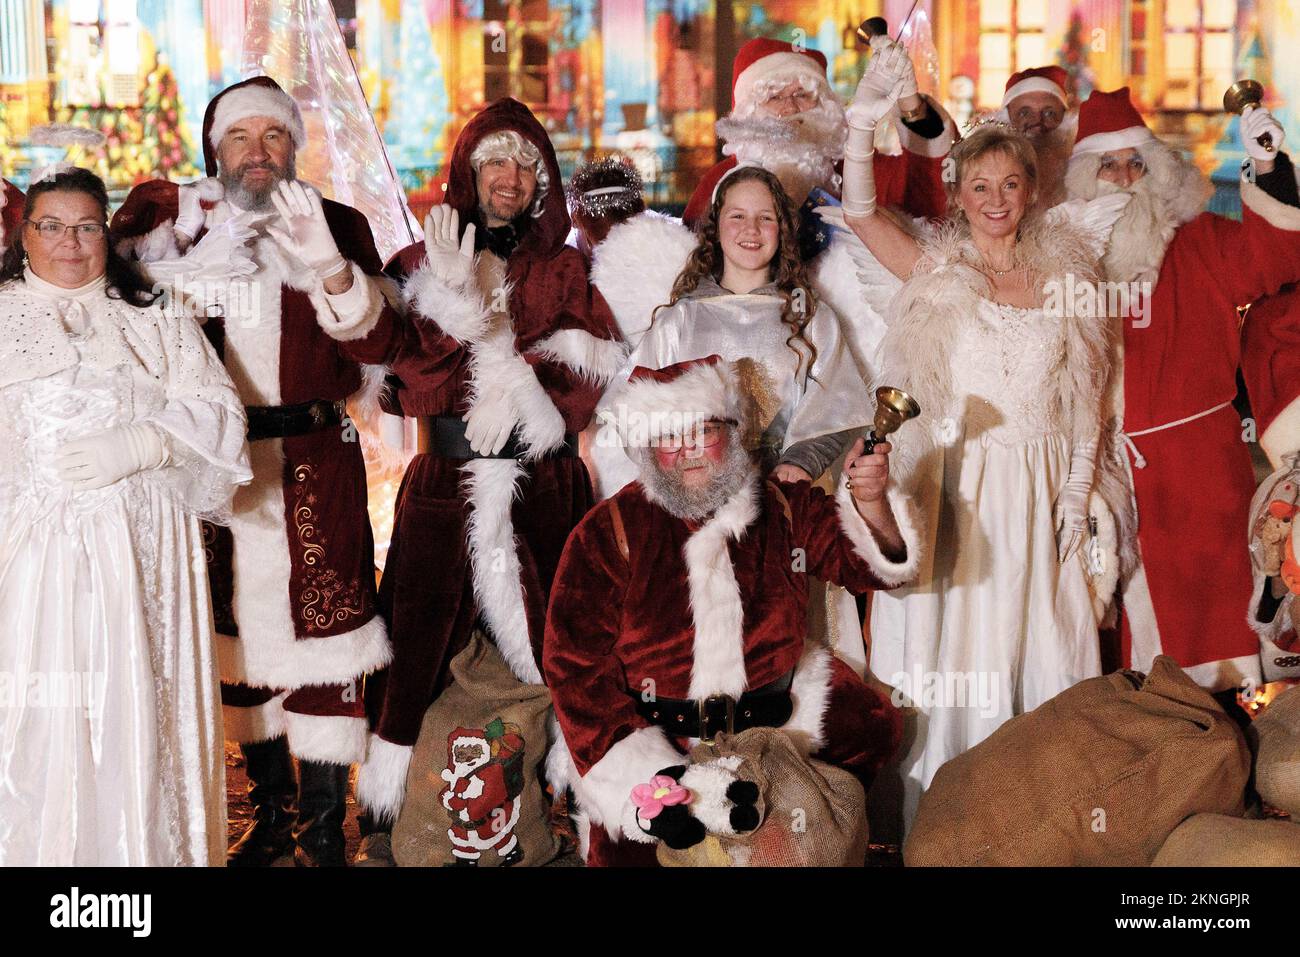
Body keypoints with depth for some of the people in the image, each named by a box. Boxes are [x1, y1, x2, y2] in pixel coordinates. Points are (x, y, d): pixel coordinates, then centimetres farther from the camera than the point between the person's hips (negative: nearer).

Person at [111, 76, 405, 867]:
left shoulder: (338, 226, -1)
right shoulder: (183, 222, 5)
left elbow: (379, 343, -10)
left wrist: (328, 265, -28)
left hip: (317, 467, -3)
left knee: (322, 632, -4)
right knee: (241, 632, 12)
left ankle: (324, 828, 8)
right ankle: (271, 811, 28)